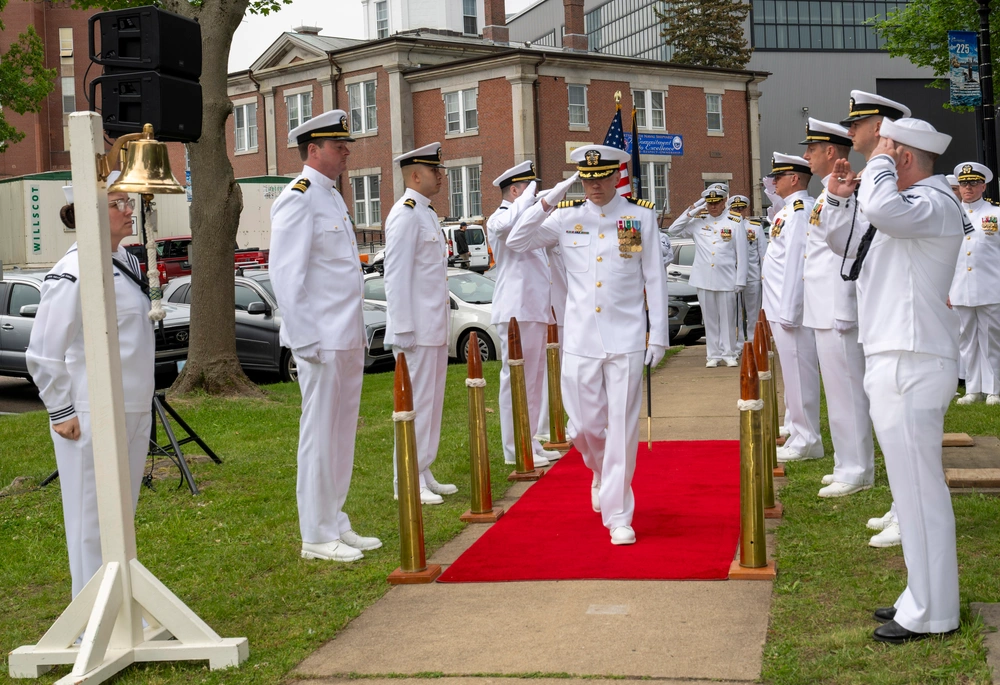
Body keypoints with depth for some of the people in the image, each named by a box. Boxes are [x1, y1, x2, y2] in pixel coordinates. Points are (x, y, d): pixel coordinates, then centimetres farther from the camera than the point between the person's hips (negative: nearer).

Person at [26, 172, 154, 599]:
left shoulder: (127, 263, 10)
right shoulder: (74, 271, -16)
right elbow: (43, 353, -14)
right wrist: (61, 412, -13)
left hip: (134, 413, 8)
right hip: (92, 417, -8)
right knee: (92, 522, 0)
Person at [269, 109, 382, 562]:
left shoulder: (332, 198, 18)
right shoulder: (298, 199, -11)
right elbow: (286, 276, -17)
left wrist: (357, 335, 18)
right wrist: (306, 341, -19)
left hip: (348, 340, 9)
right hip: (322, 342, -9)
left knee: (342, 434, 14)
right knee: (320, 436, -3)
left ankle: (336, 524, 23)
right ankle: (317, 537, 4)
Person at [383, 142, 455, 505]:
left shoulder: (427, 214, 17)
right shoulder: (405, 214, -13)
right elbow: (396, 274, -18)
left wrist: (442, 322, 18)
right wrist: (404, 329, -20)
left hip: (435, 329, 10)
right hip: (416, 330, -10)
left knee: (432, 402, 13)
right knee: (416, 403, -6)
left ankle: (424, 474, 20)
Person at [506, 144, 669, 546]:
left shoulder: (641, 215, 3)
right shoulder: (566, 217, 6)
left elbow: (654, 278, 4)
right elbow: (516, 243, 5)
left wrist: (658, 334, 1)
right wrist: (546, 203, -7)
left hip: (626, 340, -2)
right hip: (581, 341, 2)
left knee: (623, 429, -2)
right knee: (584, 428, 6)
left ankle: (618, 515, 7)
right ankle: (602, 474, 39)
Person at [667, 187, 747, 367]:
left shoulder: (735, 223, 1)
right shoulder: (698, 222, 8)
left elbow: (741, 254, 0)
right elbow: (673, 230, 8)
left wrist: (740, 281, -4)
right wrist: (689, 213, -1)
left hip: (726, 280, -2)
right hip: (704, 280, 2)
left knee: (727, 318, 3)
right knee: (710, 319, 7)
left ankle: (728, 353, 12)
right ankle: (713, 355, 12)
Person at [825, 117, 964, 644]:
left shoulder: (935, 204, -12)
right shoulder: (909, 206, 21)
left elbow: (881, 207, -34)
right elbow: (841, 243, 31)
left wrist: (880, 161, -15)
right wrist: (838, 198, 14)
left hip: (912, 364, -11)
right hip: (894, 363, 11)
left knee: (918, 487, -7)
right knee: (914, 486, 16)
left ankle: (930, 614, -1)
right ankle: (923, 598, 25)